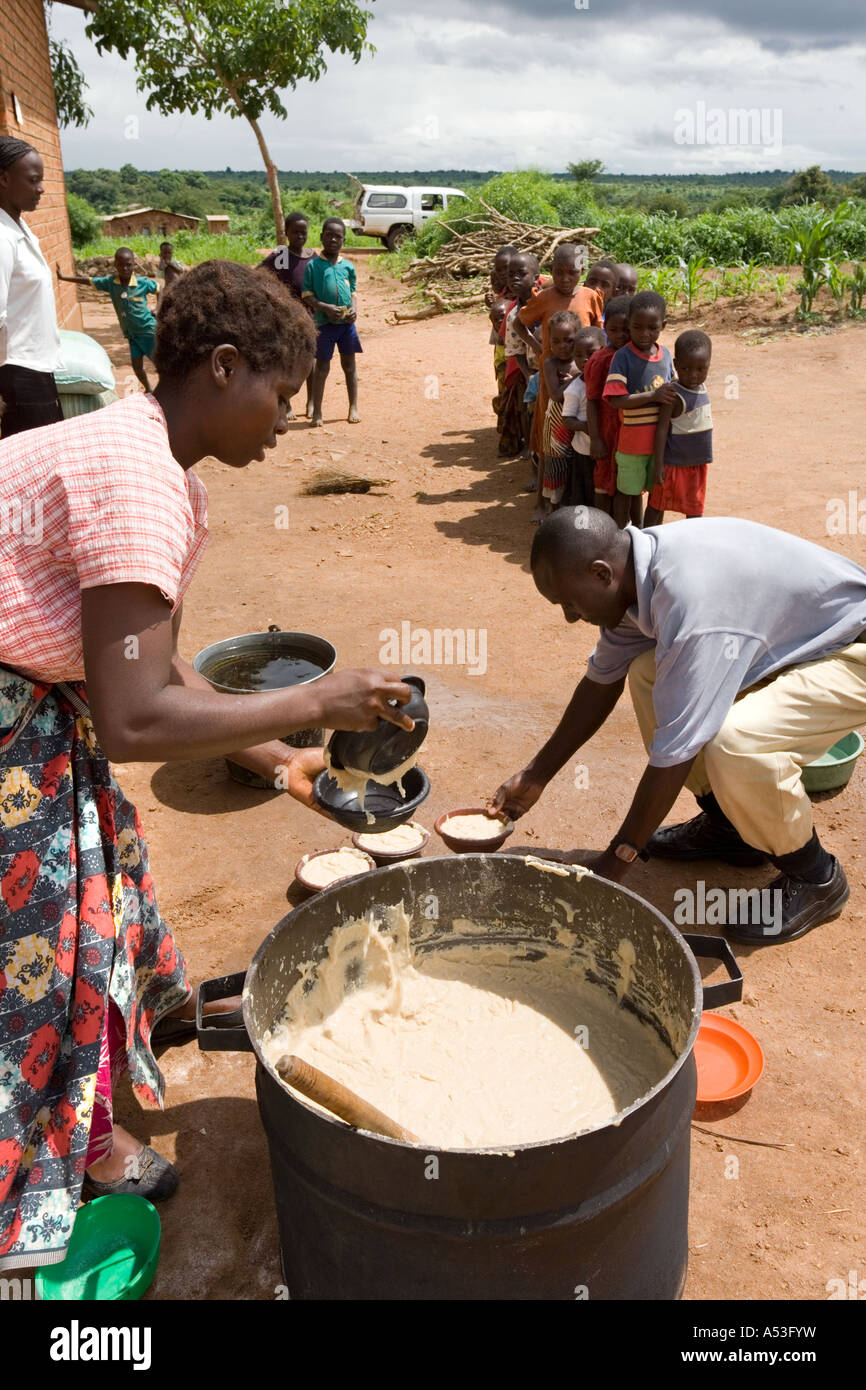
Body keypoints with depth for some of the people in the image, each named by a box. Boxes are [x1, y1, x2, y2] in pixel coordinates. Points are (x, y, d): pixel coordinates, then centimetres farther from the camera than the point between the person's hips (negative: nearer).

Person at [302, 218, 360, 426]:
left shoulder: (347, 266, 8)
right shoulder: (313, 265, -2)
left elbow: (352, 292, 15)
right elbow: (307, 295, -4)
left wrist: (354, 308, -6)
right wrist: (326, 308, -18)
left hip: (347, 322, 3)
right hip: (324, 322, -3)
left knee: (349, 365, 10)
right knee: (322, 366, 1)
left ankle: (353, 408, 20)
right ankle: (317, 412, 7)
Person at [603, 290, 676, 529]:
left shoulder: (666, 355, 2)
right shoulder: (623, 357, -15)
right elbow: (616, 400, -23)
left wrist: (674, 398, -3)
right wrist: (653, 396, -26)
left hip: (658, 439, 5)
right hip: (631, 440, -5)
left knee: (639, 488, 21)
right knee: (626, 490, 8)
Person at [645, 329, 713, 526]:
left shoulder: (700, 388, 2)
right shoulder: (674, 395, -20)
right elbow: (661, 429, -20)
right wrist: (658, 464, -21)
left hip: (698, 462, 7)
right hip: (674, 463, -7)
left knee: (695, 508, 17)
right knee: (658, 505, 8)